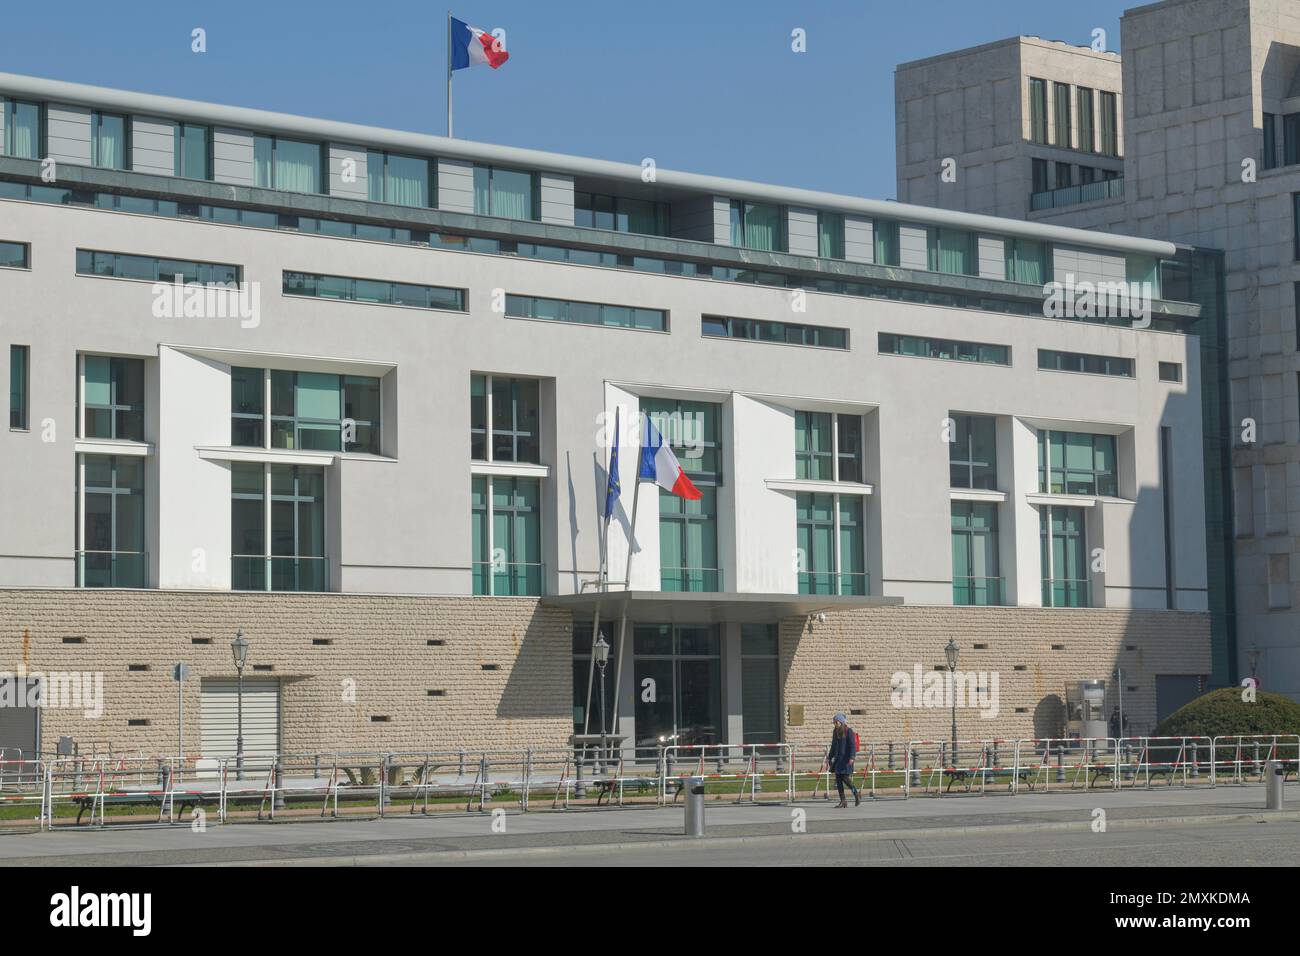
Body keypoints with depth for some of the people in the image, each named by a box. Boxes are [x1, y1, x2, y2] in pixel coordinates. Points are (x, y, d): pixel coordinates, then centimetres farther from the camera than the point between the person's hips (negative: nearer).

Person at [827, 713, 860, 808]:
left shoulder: (848, 731, -8)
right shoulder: (835, 732, 13)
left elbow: (852, 745, -13)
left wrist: (852, 757, -23)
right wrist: (829, 758, 20)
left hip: (846, 758, -7)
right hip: (838, 758, 7)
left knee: (845, 778, -12)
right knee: (838, 779, 2)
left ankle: (857, 795, 10)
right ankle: (843, 801, 5)